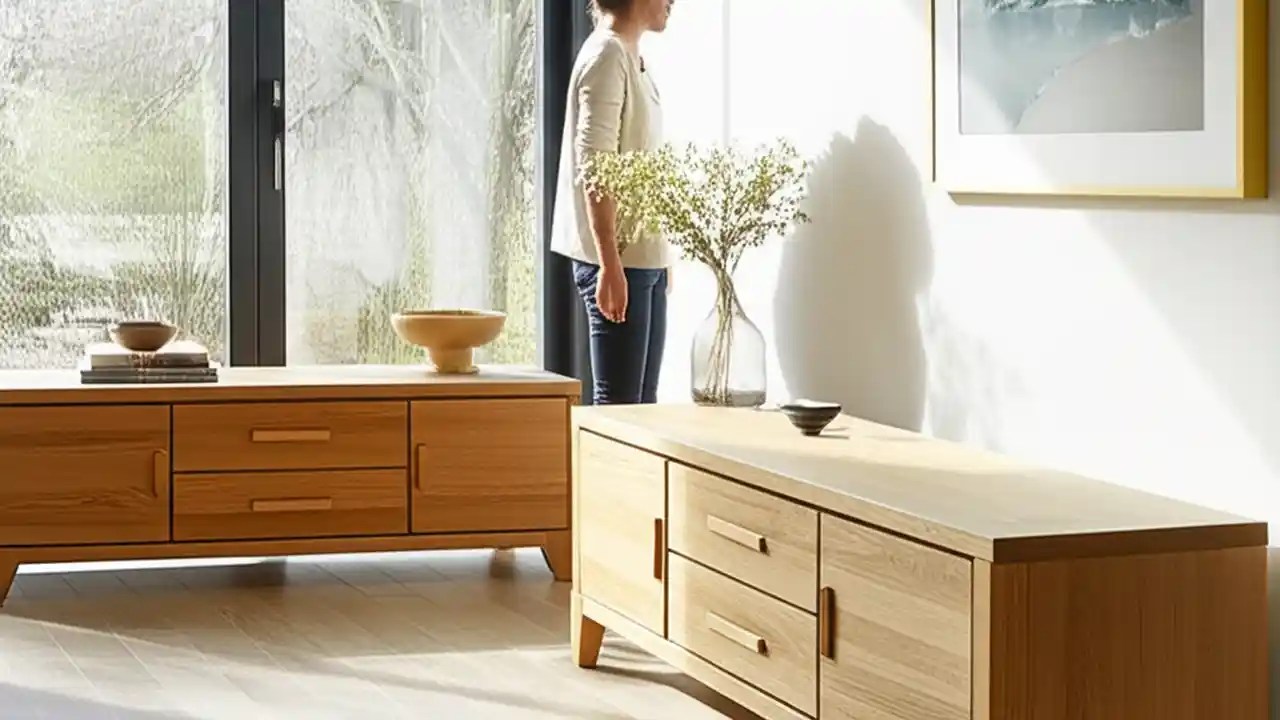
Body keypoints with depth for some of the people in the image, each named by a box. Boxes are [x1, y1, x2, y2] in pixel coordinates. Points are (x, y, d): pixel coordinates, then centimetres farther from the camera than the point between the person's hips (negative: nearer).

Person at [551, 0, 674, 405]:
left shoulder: (632, 57, 15)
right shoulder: (606, 55, -13)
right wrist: (610, 264, -23)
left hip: (645, 257, 10)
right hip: (617, 259, -10)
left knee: (643, 400, 11)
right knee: (618, 403, -7)